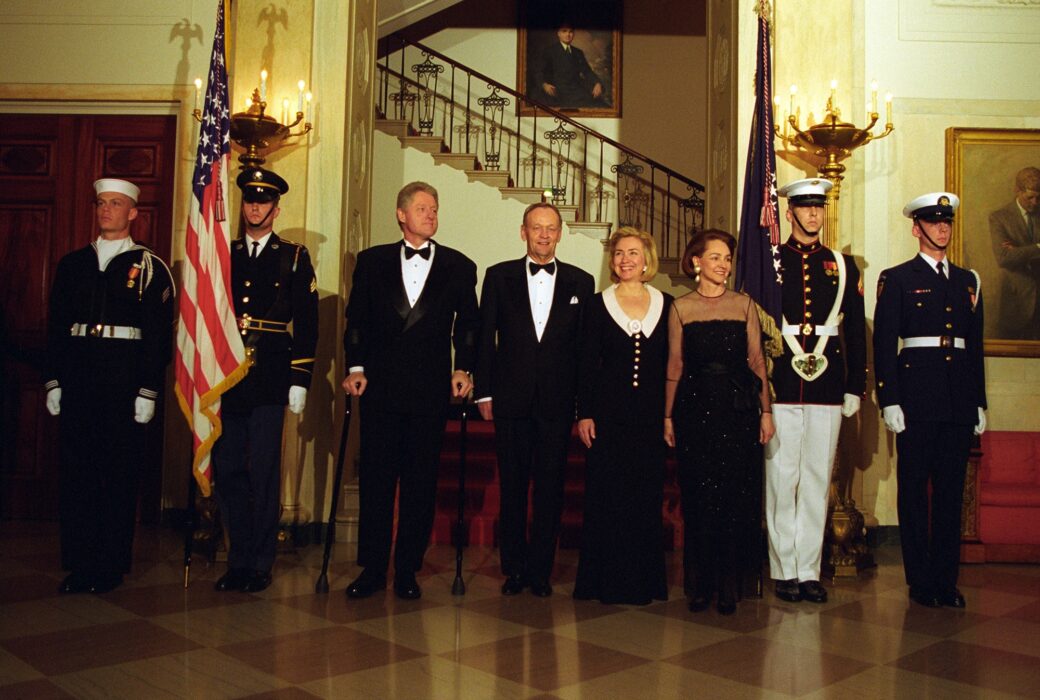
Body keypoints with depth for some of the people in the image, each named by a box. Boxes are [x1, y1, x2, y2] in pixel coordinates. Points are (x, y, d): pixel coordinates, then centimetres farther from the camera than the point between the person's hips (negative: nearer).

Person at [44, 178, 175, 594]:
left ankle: (110, 568, 12)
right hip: (78, 382, 4)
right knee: (74, 473, 6)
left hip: (125, 382, -4)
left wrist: (148, 391, -9)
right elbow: (56, 326, 14)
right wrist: (53, 381, 7)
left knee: (120, 477, 2)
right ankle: (78, 566, 17)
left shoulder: (150, 268, 2)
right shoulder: (72, 264, 14)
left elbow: (159, 335, -3)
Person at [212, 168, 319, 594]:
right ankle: (238, 560, 17)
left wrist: (299, 382, -5)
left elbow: (306, 323, 2)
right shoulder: (223, 255, 14)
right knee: (227, 471, 5)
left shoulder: (294, 258, 6)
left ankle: (260, 564, 10)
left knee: (264, 474, -1)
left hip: (269, 380, -3)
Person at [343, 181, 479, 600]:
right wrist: (355, 367, -2)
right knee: (375, 480, 4)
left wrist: (464, 369, -1)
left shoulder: (459, 267, 8)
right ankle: (372, 570, 15)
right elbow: (357, 319, 8)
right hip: (380, 387, 0)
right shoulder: (372, 261, 9)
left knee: (420, 484, 4)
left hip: (430, 391, 0)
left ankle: (408, 570, 15)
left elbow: (467, 326, 10)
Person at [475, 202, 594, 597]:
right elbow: (485, 337, 6)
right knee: (512, 487, 7)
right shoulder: (499, 276, 6)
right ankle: (514, 568, 20)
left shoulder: (581, 282, 6)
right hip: (511, 399, 0)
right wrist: (484, 392, 1)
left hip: (557, 402, 0)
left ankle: (541, 570, 17)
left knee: (550, 490, 4)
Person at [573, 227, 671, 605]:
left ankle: (645, 581, 17)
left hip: (650, 416, 2)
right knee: (606, 497, 1)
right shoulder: (598, 305, 4)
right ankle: (607, 580, 12)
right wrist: (584, 414, -5)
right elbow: (586, 364, 2)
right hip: (609, 414, -1)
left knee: (647, 497, 6)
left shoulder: (666, 305, 8)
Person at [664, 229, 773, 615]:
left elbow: (757, 360, 5)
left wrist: (765, 411, -1)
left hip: (738, 408, 1)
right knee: (698, 495, 4)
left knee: (736, 495, 2)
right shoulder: (681, 307, 5)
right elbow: (675, 365, 5)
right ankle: (700, 583, 15)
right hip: (695, 406, 0)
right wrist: (668, 416, 2)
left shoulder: (744, 304, 6)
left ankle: (729, 585, 12)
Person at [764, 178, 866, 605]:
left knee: (818, 479, 6)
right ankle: (784, 571, 11)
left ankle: (809, 570, 15)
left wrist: (856, 387, 7)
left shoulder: (843, 266, 13)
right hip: (780, 385, -2)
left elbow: (856, 332, 12)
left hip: (828, 387, 3)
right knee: (781, 478, 1)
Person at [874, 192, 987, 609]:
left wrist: (979, 402, 13)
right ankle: (920, 581, 11)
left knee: (951, 492, 7)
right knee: (914, 491, 2)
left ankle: (946, 581, 15)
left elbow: (976, 345, 17)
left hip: (959, 402, 4)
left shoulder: (968, 281, 17)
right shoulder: (896, 279, 3)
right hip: (917, 399, -4)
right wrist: (889, 401, -10)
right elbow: (883, 344, -3)